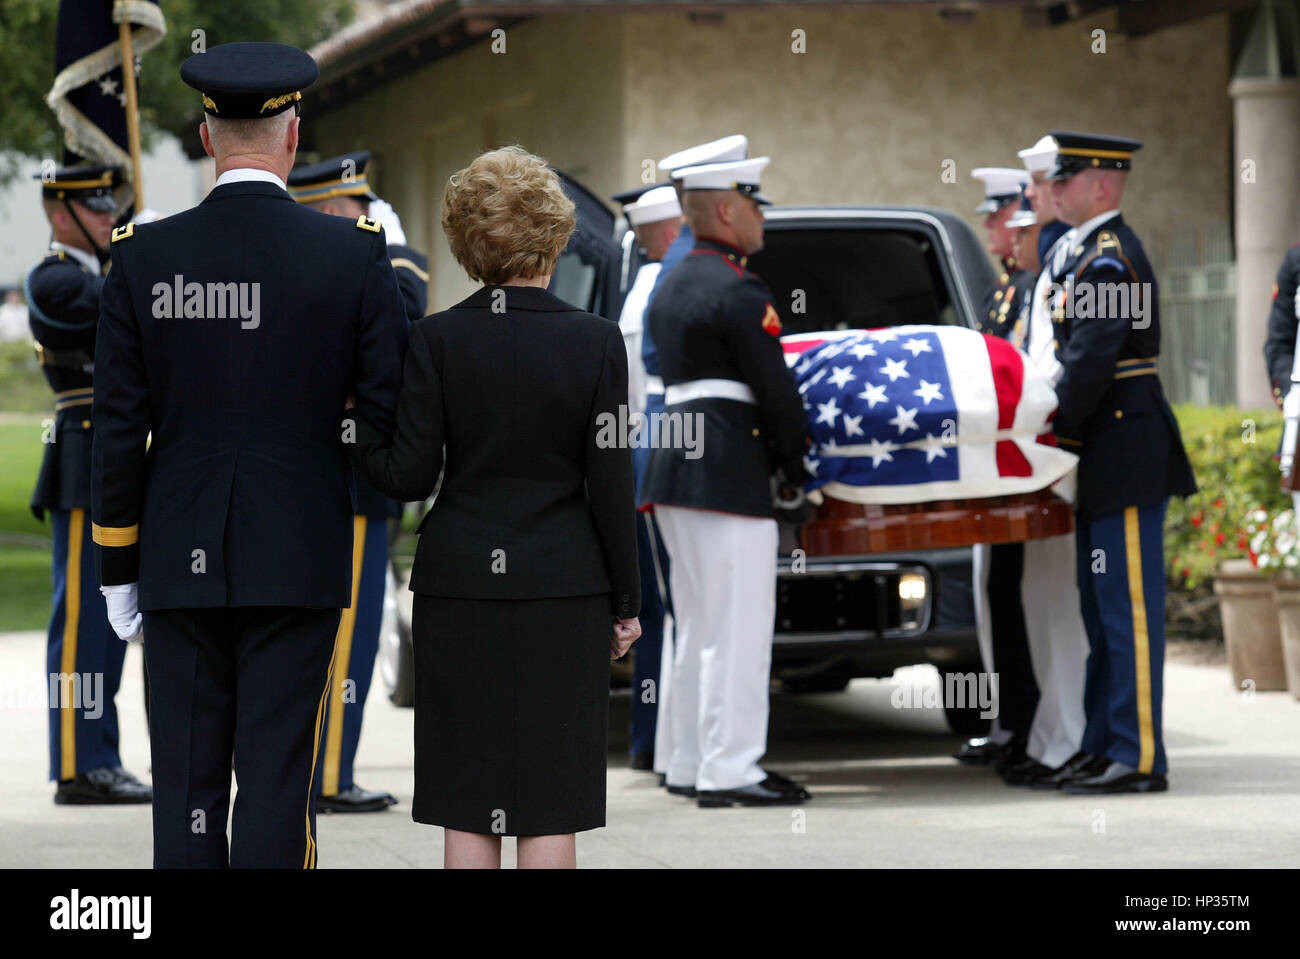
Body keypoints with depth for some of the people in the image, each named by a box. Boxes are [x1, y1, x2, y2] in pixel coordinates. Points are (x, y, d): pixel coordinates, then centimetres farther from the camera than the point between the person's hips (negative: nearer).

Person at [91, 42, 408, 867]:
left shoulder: (145, 257, -2)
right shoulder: (354, 254, -6)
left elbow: (119, 428, 0)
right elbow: (394, 412, -4)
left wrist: (119, 568, 8)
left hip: (181, 563, 2)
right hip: (299, 560, -2)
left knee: (186, 780, 7)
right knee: (277, 781, 0)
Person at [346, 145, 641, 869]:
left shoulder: (437, 340, -4)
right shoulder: (596, 341, -6)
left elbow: (409, 477, -5)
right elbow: (611, 486, -4)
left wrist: (351, 420, 11)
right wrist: (626, 603, 5)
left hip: (461, 584, 1)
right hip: (563, 590, -1)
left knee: (467, 807, 6)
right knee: (549, 806, 3)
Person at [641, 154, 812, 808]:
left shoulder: (673, 289, 17)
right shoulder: (739, 293, -13)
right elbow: (775, 391, -12)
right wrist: (797, 466, 1)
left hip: (676, 464, 10)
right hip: (728, 473, -10)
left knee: (697, 625, 14)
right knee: (736, 626, -8)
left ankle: (691, 762, 19)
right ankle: (729, 771, -9)